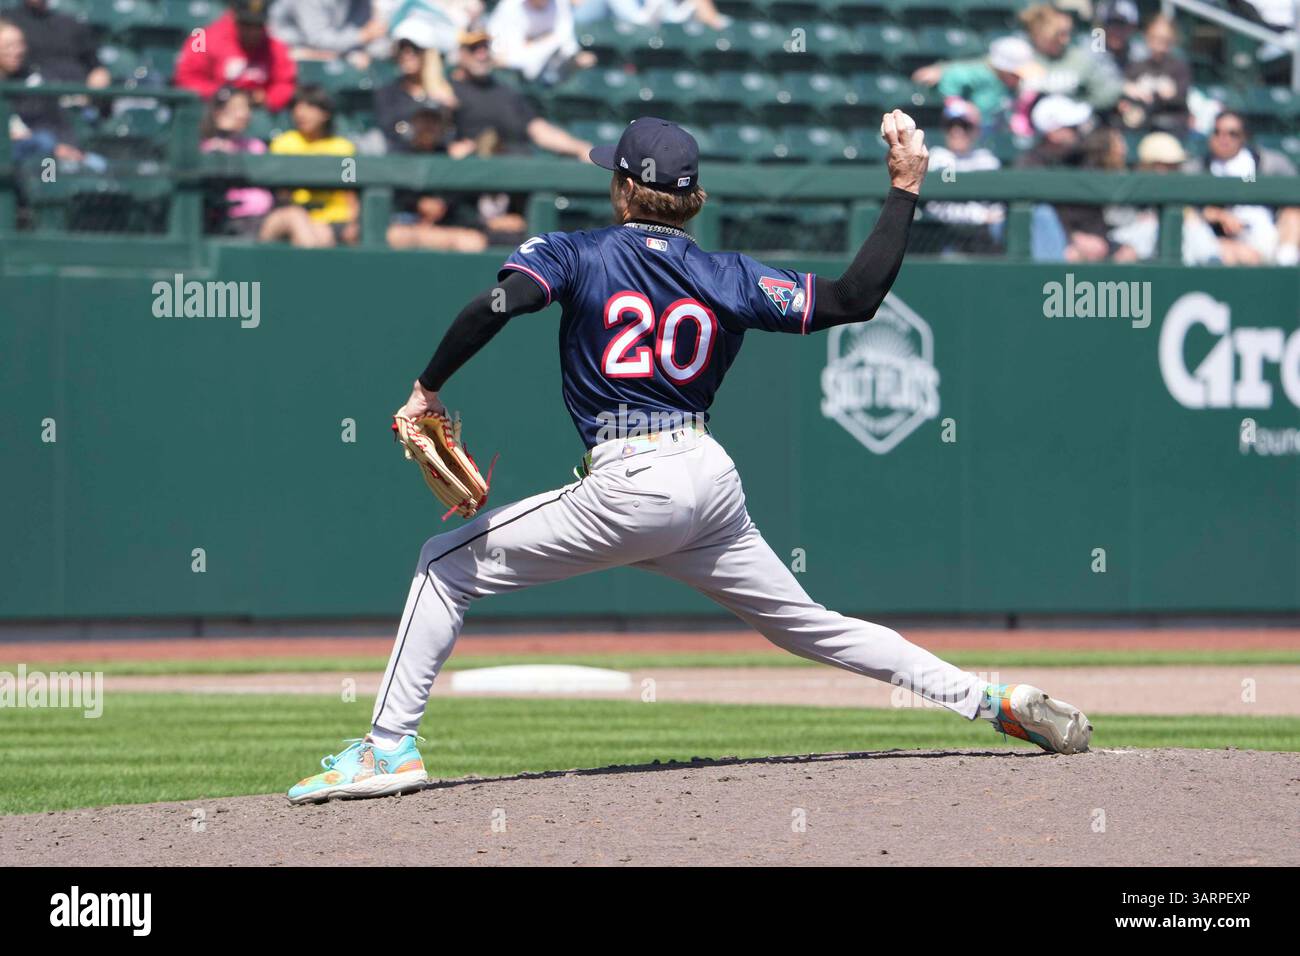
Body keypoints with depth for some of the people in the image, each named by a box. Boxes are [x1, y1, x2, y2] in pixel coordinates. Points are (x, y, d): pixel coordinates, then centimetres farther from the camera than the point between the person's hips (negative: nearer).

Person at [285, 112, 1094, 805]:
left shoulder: (579, 254, 4)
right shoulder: (729, 279, 12)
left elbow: (500, 302, -15)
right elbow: (855, 298, 6)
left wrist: (429, 388, -5)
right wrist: (905, 191, 15)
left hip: (632, 486, -5)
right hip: (714, 482, 5)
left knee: (447, 565, 6)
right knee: (811, 625, 16)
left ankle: (390, 746, -4)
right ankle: (998, 701, 10)